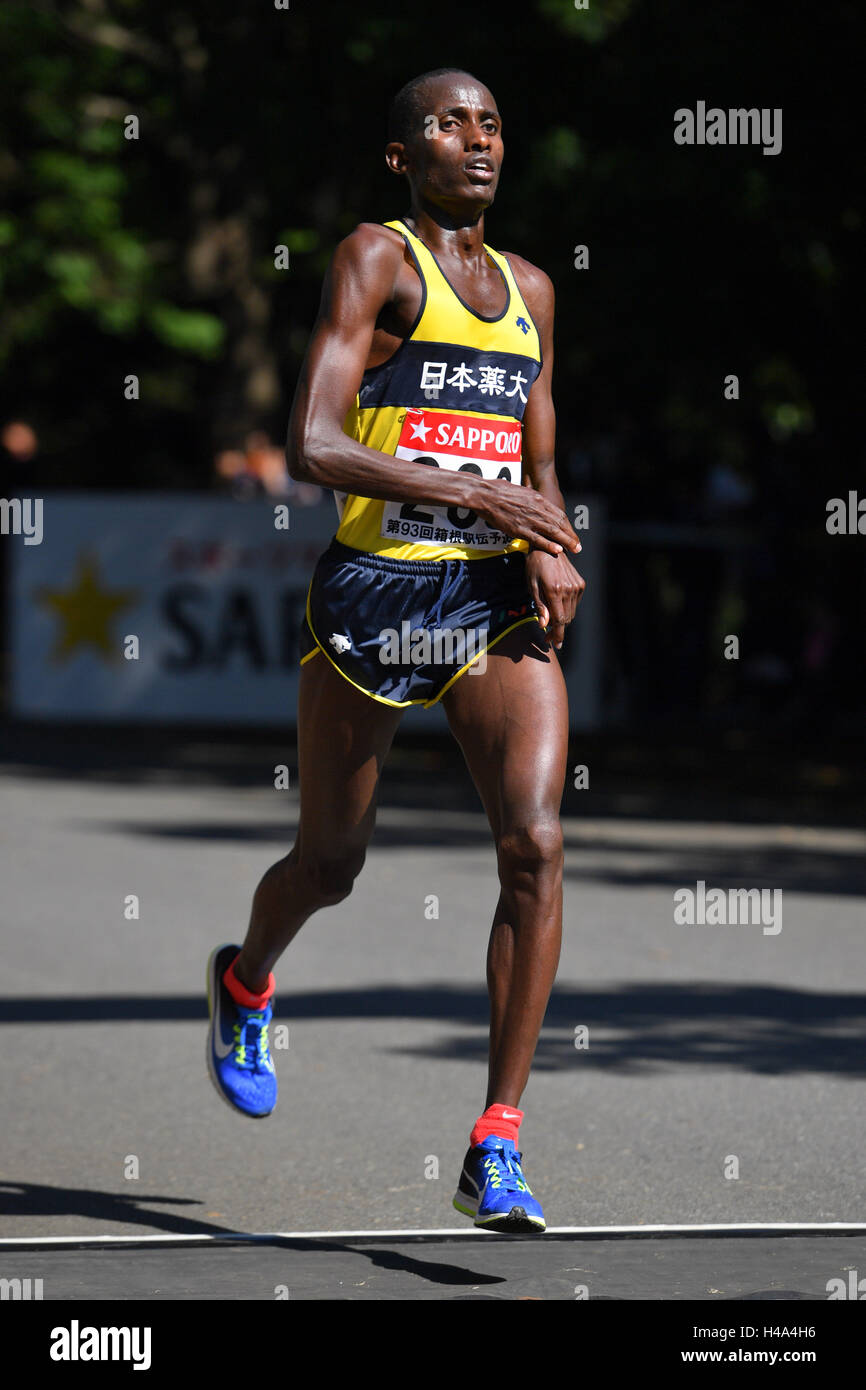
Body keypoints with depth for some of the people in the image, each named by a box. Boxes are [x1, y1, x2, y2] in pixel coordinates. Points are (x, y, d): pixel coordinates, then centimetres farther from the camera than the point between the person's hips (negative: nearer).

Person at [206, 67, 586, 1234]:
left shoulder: (529, 290, 14)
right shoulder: (376, 260, -5)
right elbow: (312, 447, -16)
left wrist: (553, 550, 1)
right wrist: (476, 493, -21)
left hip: (500, 597, 4)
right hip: (376, 588, -4)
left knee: (536, 844, -15)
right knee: (331, 863, 11)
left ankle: (497, 1152, -13)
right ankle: (246, 985, 48)